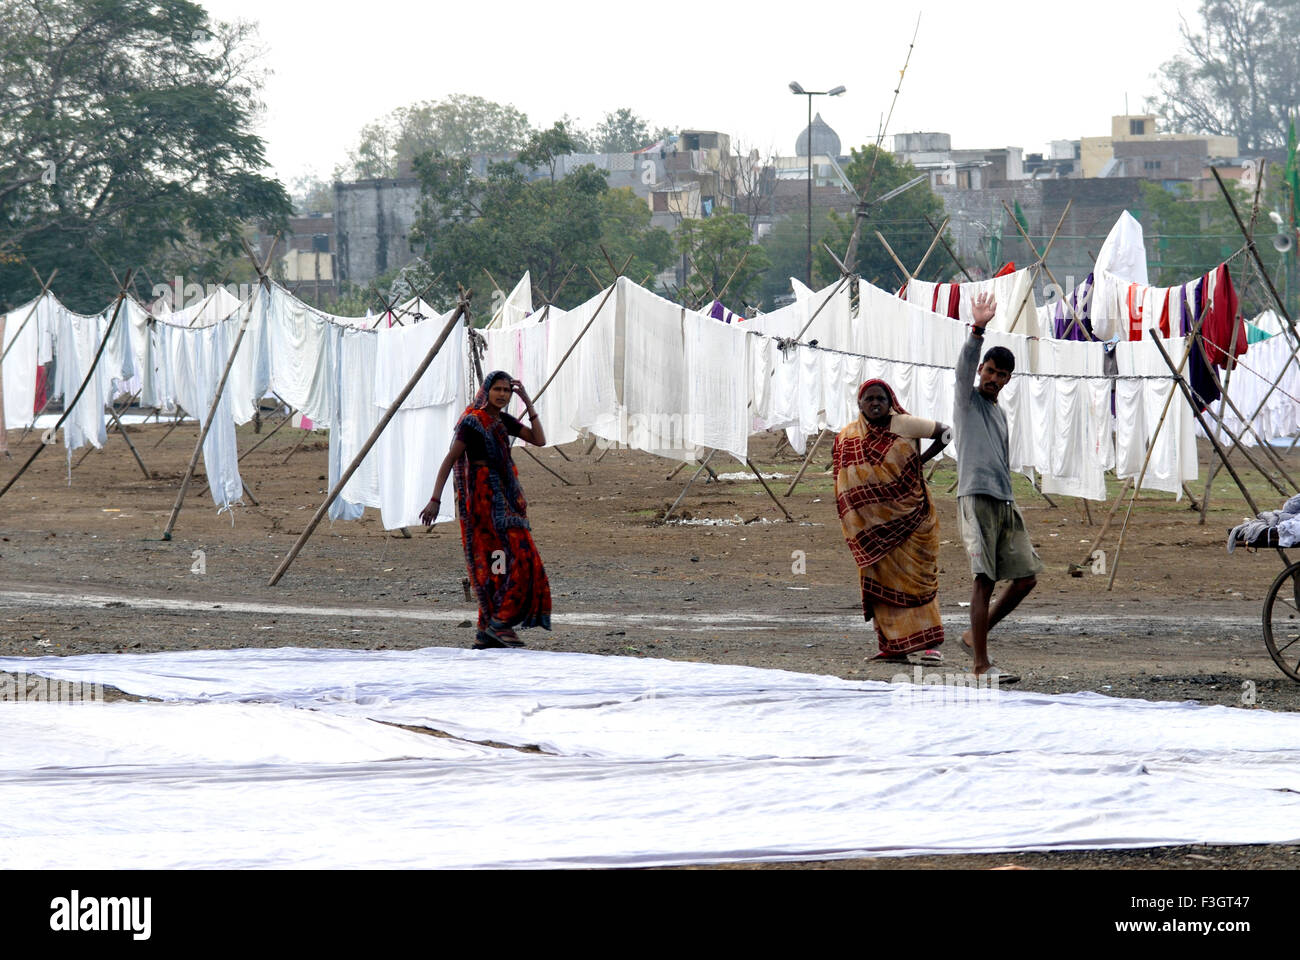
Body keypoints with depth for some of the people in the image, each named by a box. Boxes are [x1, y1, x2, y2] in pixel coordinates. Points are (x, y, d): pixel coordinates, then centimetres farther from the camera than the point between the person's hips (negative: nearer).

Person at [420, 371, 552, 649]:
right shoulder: (472, 422, -9)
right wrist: (435, 500, -21)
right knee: (515, 556, -16)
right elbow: (449, 461, -13)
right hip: (484, 497, -8)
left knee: (497, 563, 6)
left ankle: (487, 632, 8)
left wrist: (528, 403, 2)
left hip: (505, 498, 8)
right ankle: (500, 621, -13)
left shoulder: (503, 422, 14)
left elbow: (539, 440, 8)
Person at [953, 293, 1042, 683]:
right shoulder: (967, 398, 4)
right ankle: (981, 665, -13)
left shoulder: (1000, 413, 24)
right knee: (984, 579, -13)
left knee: (1026, 576, 4)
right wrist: (978, 330, -30)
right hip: (976, 498, -8)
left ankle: (975, 634, 19)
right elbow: (965, 365, -15)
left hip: (1005, 503, 8)